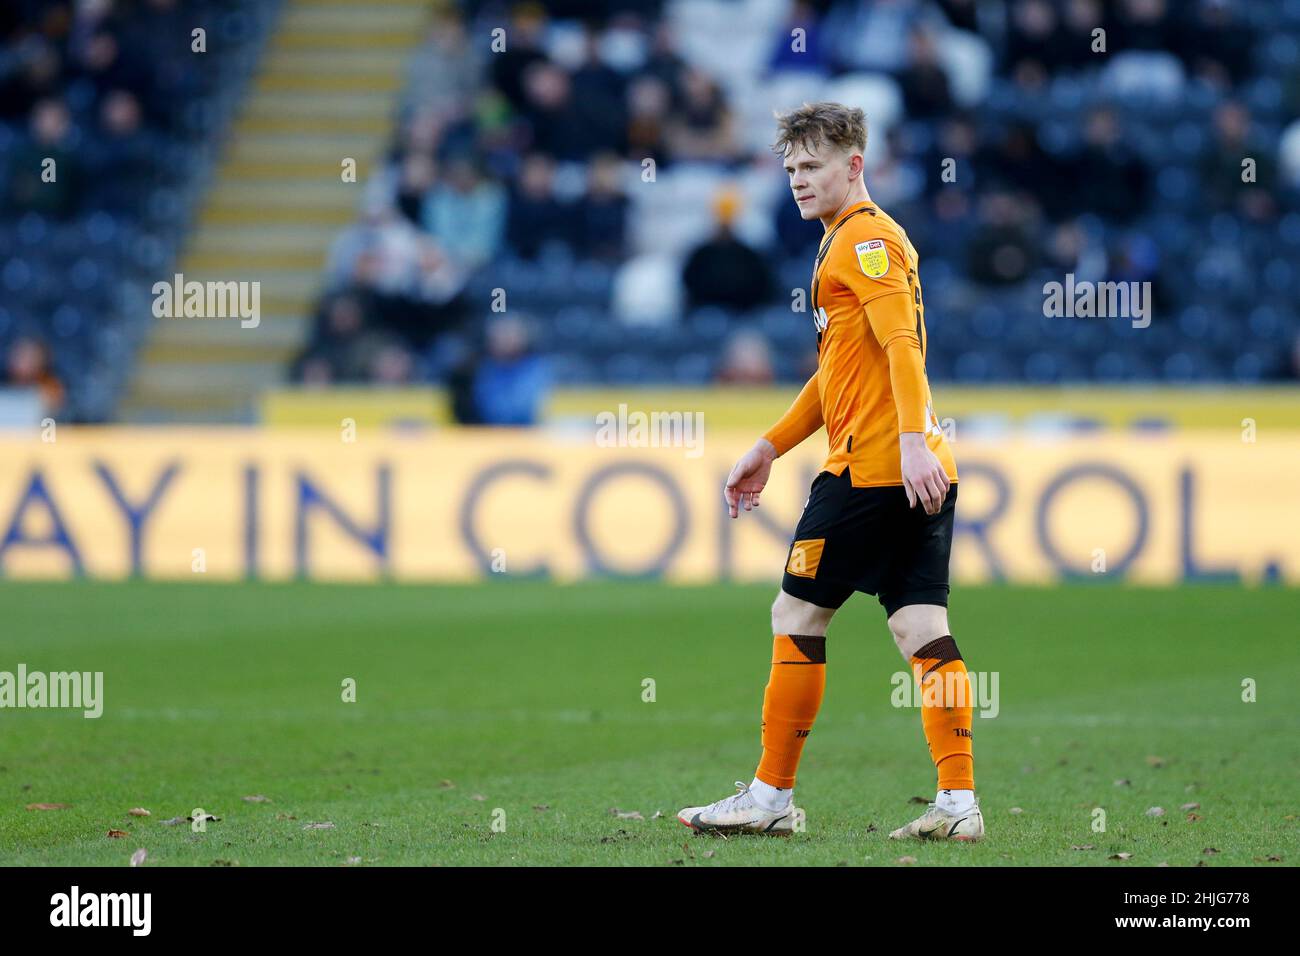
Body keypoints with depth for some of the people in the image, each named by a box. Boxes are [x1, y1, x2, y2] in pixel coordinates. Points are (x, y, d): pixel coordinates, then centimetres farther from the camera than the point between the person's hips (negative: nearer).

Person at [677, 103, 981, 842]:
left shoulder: (866, 239, -7)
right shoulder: (850, 241, 24)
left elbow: (901, 343, -20)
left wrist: (912, 440, -30)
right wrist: (771, 448, 30)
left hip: (874, 468, -9)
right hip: (920, 472, 9)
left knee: (797, 617, 0)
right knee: (923, 627, 2)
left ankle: (772, 797, 6)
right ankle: (959, 801, -6)